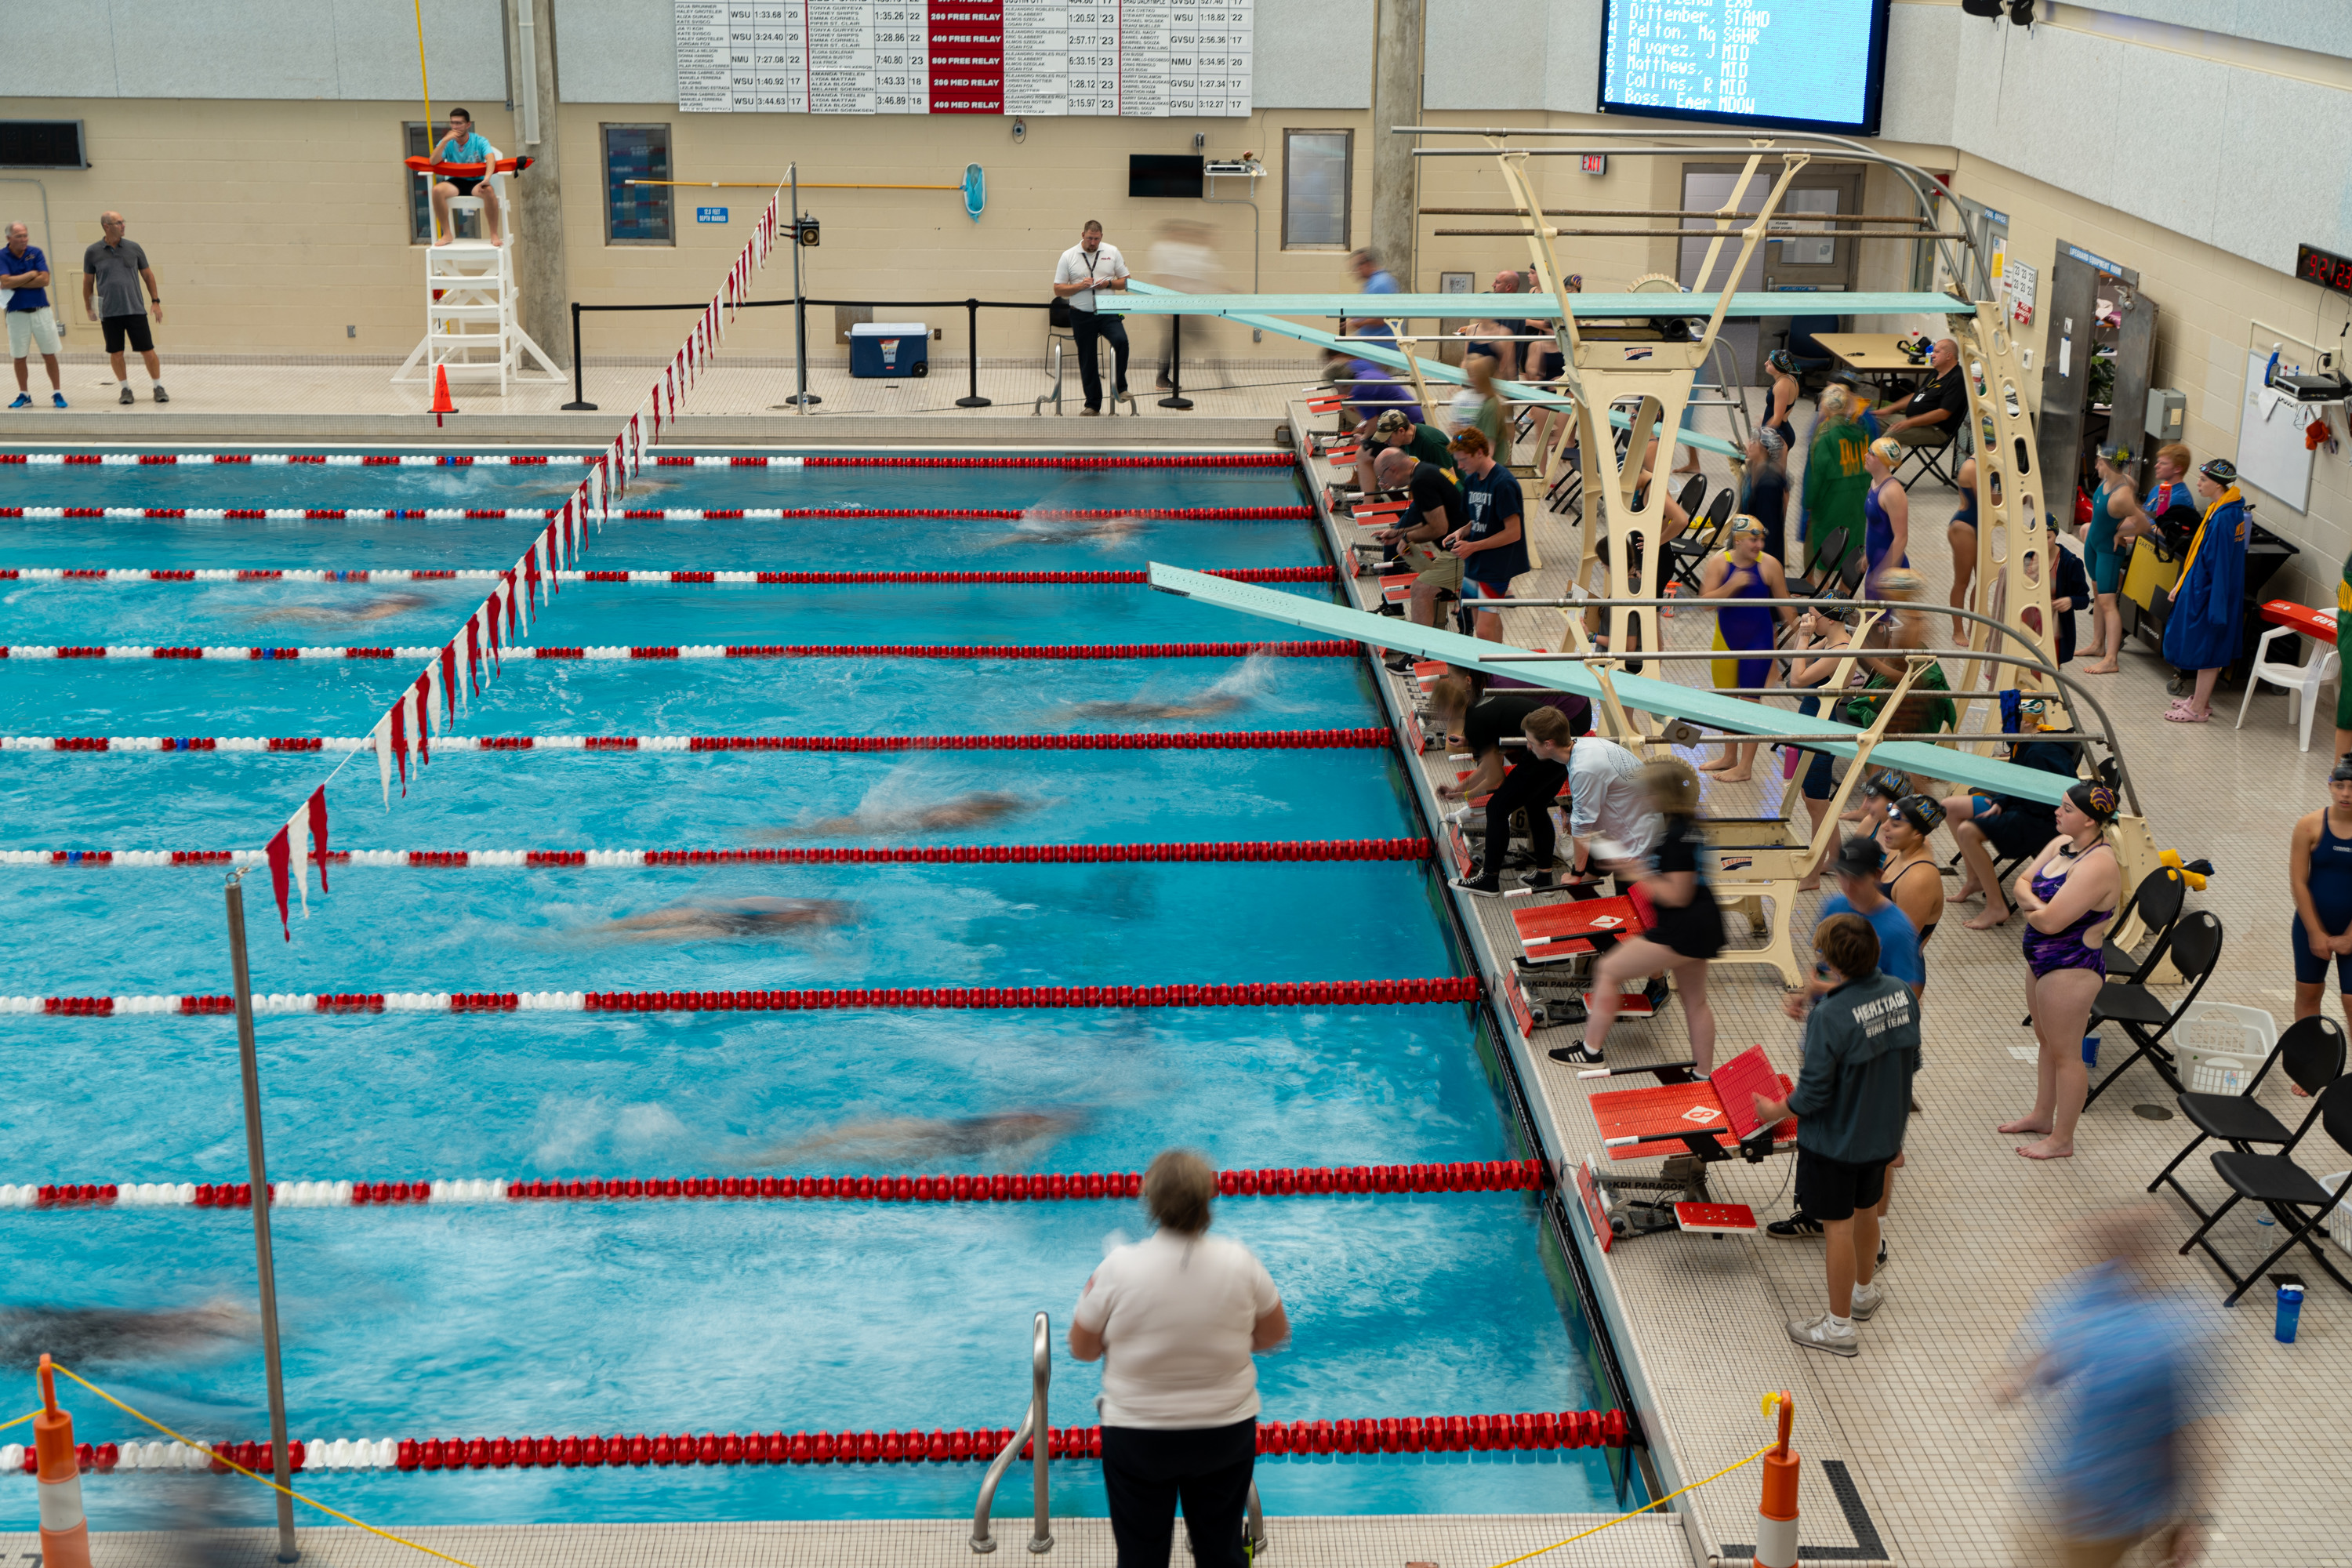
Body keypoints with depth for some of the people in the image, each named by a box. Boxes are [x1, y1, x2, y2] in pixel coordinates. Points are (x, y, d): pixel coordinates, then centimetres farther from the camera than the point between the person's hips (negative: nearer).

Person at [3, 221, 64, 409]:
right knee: (19, 357, 6)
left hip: (41, 310, 1)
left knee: (49, 355, 2)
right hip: (17, 313, -1)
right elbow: (5, 282, -17)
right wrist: (31, 275, -10)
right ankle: (24, 395, 16)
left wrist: (17, 283, -11)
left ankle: (57, 393, 9)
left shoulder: (35, 252, 1)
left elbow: (44, 280, -9)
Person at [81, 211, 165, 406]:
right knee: (116, 353, 3)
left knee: (148, 351, -1)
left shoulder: (133, 248, 5)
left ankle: (158, 388, 11)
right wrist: (88, 307, 10)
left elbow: (147, 274, 12)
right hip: (109, 313, 0)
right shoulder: (93, 252, 2)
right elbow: (88, 281, 11)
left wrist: (155, 301, 8)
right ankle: (125, 389, 17)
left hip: (136, 309, 0)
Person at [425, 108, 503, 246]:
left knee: (489, 190, -36)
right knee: (437, 189, -30)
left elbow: (491, 158, -20)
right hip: (455, 182, 2)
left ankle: (494, 235, -26)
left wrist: (487, 177, -41)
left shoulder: (480, 141, -2)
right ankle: (447, 234, -22)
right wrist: (445, 141, -20)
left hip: (476, 181, -2)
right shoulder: (447, 143, 4)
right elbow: (433, 162, -10)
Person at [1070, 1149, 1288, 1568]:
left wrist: (1091, 1296, 10)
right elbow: (1275, 1336, 1)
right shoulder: (1240, 1263, -14)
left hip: (1137, 1436, -1)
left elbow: (1082, 1349, -7)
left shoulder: (1118, 1267, -19)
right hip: (1227, 1433, 2)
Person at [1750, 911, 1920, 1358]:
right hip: (1883, 1132, 7)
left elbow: (1813, 1093, -23)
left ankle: (1839, 1326, 21)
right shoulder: (1901, 993, -9)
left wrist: (1776, 1111, -4)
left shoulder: (1830, 1016, -30)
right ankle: (1864, 1292, 48)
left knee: (1838, 1224, 8)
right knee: (1866, 1211, 26)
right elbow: (1910, 1062, 6)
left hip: (1834, 1140, -7)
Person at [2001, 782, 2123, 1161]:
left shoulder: (2097, 866, -28)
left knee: (2065, 1053, 3)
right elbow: (2023, 881, 9)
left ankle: (2061, 1139, 16)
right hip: (2041, 959, 10)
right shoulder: (2062, 843, 2)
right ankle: (2042, 1115, 42)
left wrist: (2030, 910, -9)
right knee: (2047, 1042, 24)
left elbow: (2050, 921, -31)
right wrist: (2033, 901, -13)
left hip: (2071, 969, -10)